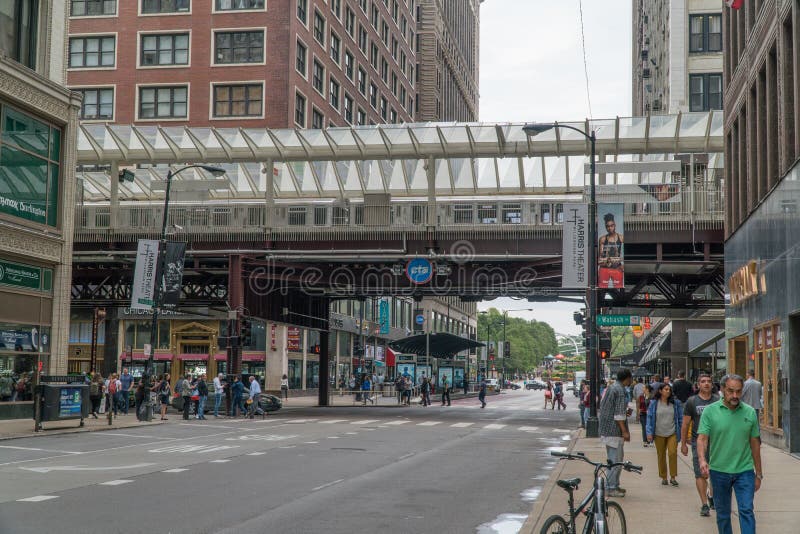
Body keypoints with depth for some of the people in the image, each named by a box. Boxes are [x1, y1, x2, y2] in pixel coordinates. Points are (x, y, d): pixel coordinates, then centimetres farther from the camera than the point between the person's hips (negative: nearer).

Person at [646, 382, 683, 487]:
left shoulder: (675, 403, 1)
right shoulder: (654, 403, 0)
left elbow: (681, 418, 6)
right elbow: (650, 417, 2)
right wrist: (649, 432, -4)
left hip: (672, 433, 0)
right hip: (659, 434, 1)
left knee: (672, 453, -11)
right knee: (661, 456, 7)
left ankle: (673, 477, 0)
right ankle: (663, 477, 18)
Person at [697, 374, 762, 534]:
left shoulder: (750, 412, 2)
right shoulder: (710, 411, -4)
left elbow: (755, 444, 8)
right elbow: (702, 438, -10)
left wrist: (759, 474, 10)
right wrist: (702, 460, -30)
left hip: (744, 471, 0)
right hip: (719, 472, 0)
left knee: (746, 511, -6)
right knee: (723, 514, 11)